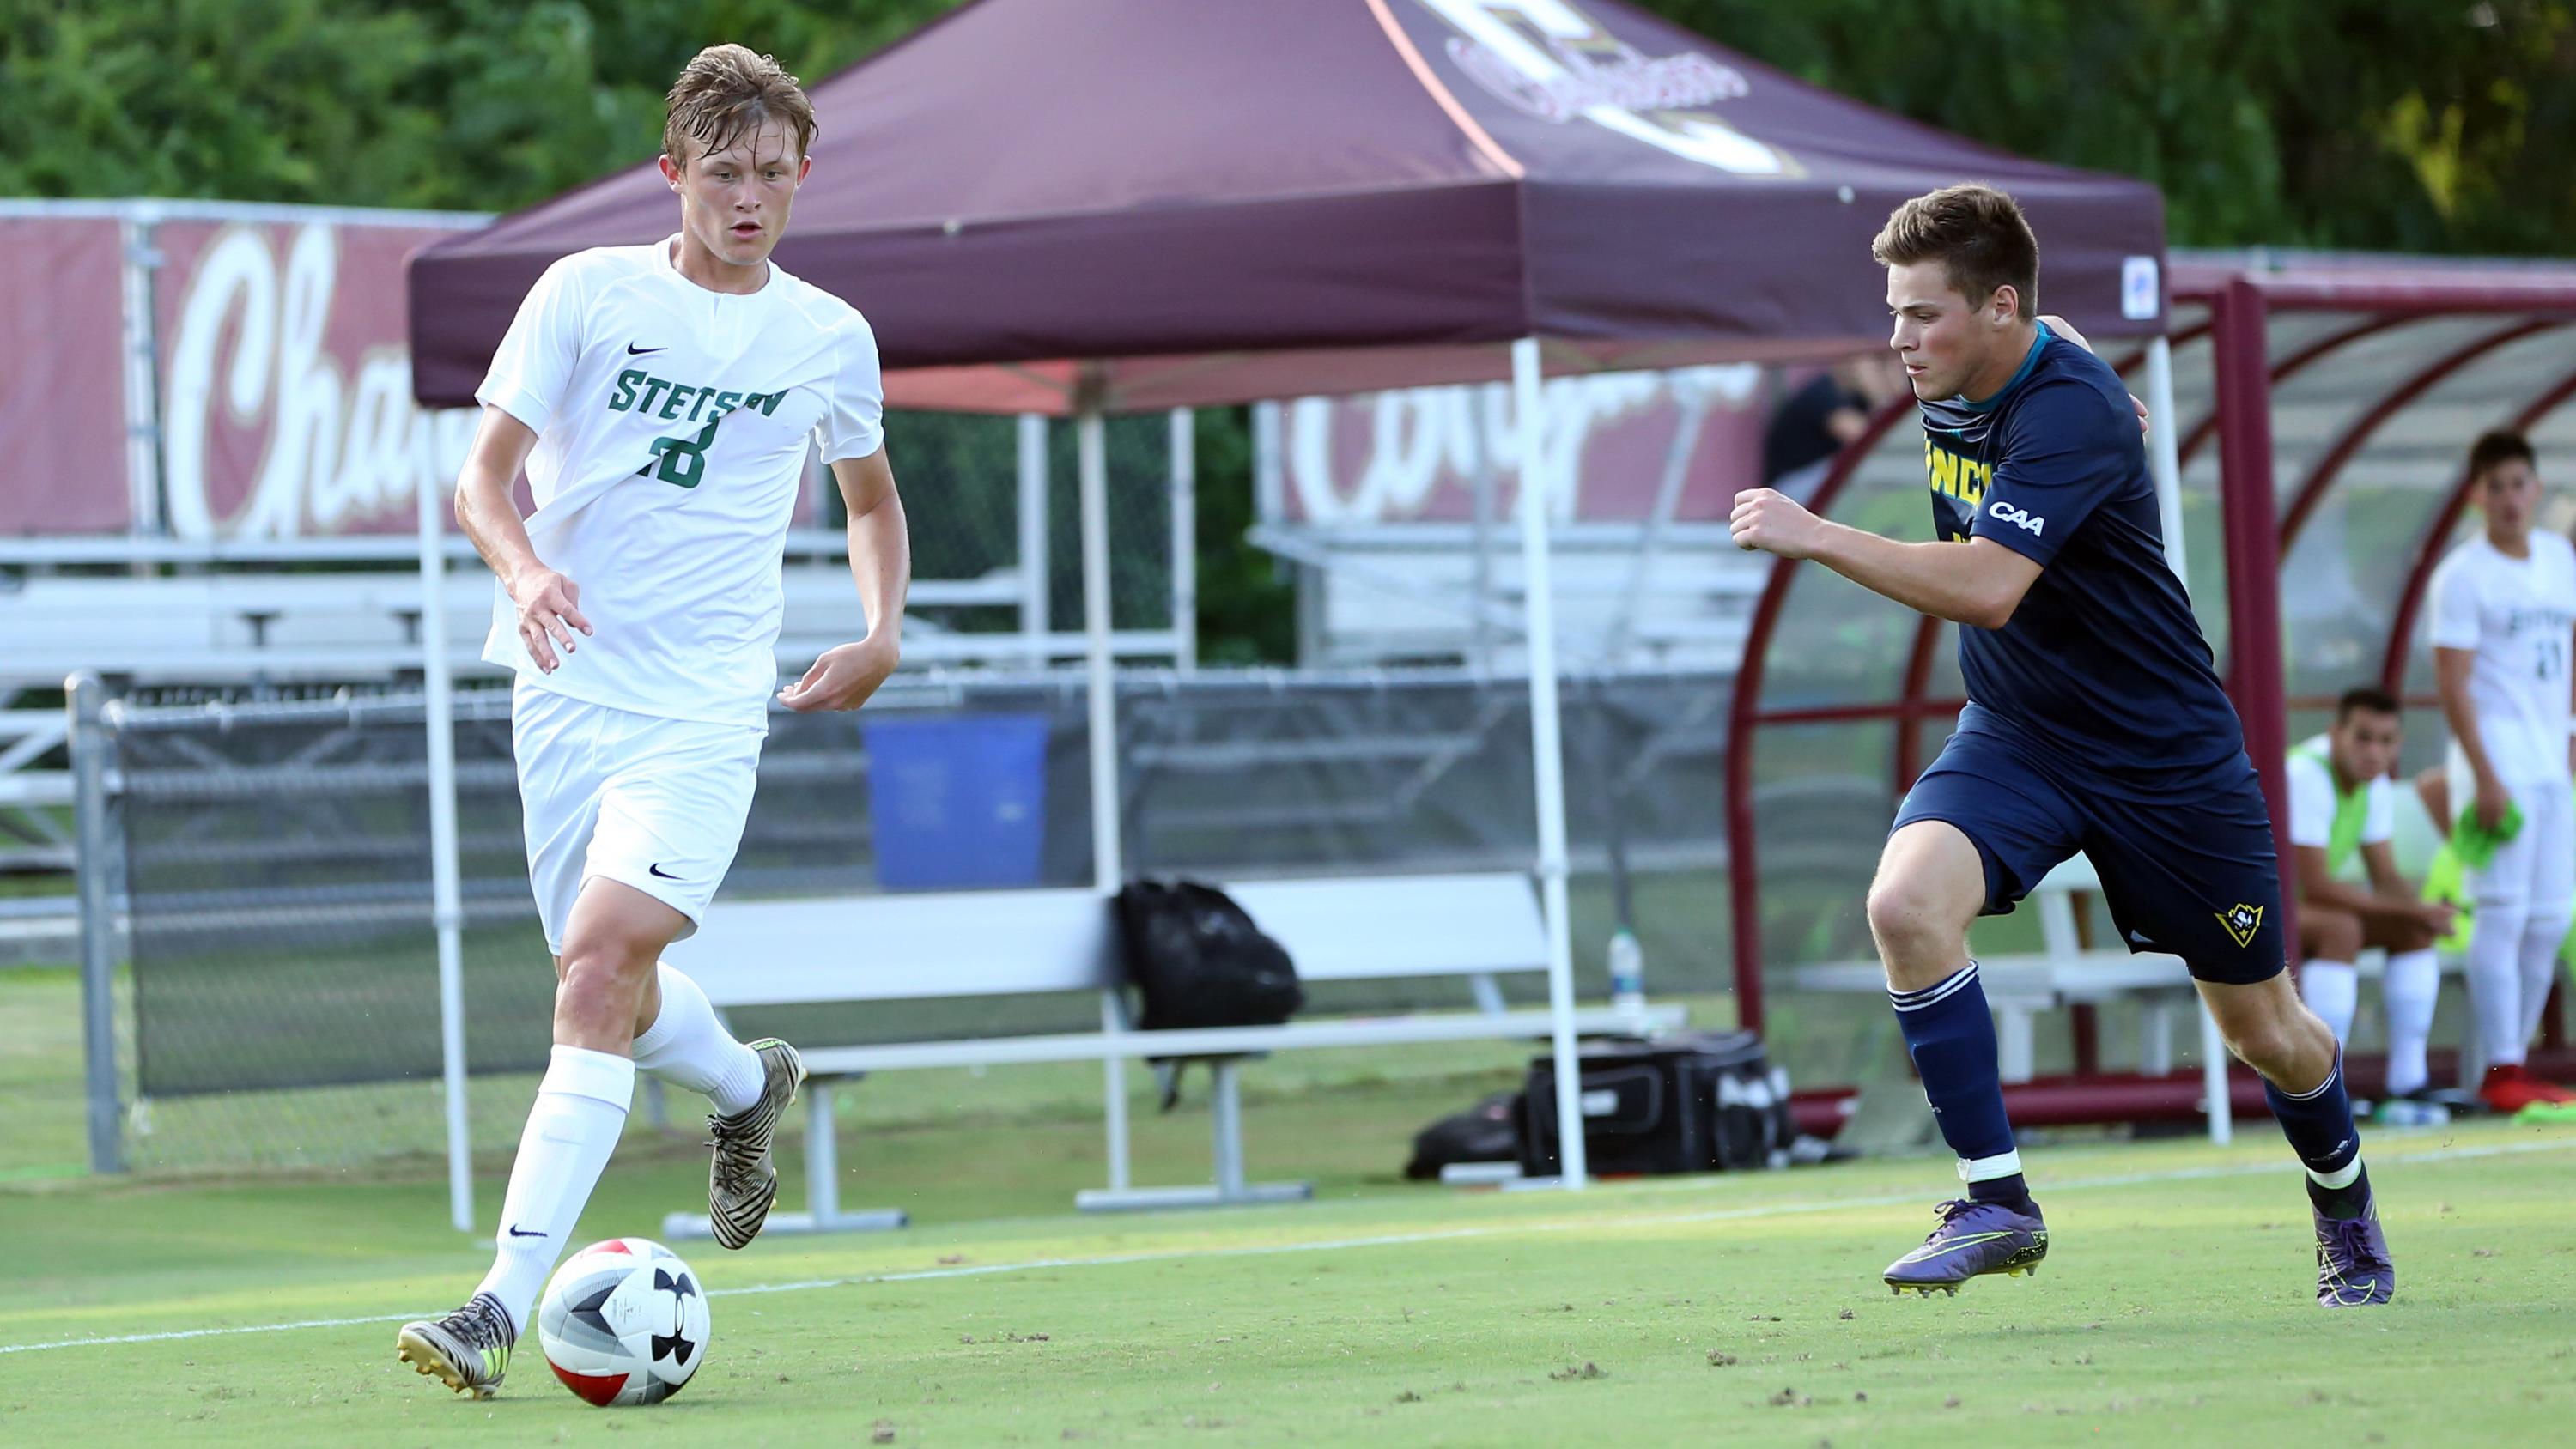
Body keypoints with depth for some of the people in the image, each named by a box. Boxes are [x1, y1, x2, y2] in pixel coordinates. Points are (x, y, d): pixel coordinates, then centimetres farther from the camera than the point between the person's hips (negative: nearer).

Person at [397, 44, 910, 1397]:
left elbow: (872, 498, 25)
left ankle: (505, 1305, -23)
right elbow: (482, 475, -4)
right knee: (612, 986, 9)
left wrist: (881, 636, 8)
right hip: (569, 689, 2)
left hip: (707, 708, -2)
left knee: (602, 960, -20)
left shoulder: (830, 337, 6)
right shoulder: (586, 293, 1)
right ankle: (743, 1087, 46)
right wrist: (524, 569, -25)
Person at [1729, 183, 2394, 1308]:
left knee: (2262, 1030, 8)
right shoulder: (1950, 394, -1)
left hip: (2164, 751, -6)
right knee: (1907, 902, -25)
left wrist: (1813, 537, -38)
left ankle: (2348, 1217, 38)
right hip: (2013, 738, 6)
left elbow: (1986, 586, -38)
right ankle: (1996, 1202, -18)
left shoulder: (2070, 410, -26)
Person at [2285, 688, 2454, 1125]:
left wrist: (2420, 913, -22)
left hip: (2302, 908, 9)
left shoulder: (2375, 787, 1)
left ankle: (2407, 1084, -7)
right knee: (2342, 930, -34)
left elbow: (2386, 879, 2)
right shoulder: (2305, 777, -27)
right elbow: (2315, 886, -30)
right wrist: (2410, 909, -27)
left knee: (2413, 930, -4)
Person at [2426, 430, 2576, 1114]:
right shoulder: (2462, 575, -8)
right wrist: (2485, 778, -17)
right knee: (2502, 916, -9)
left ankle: (2517, 1064, 12)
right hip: (2498, 758, -7)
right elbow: (2453, 685, -11)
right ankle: (2501, 1071, -7)